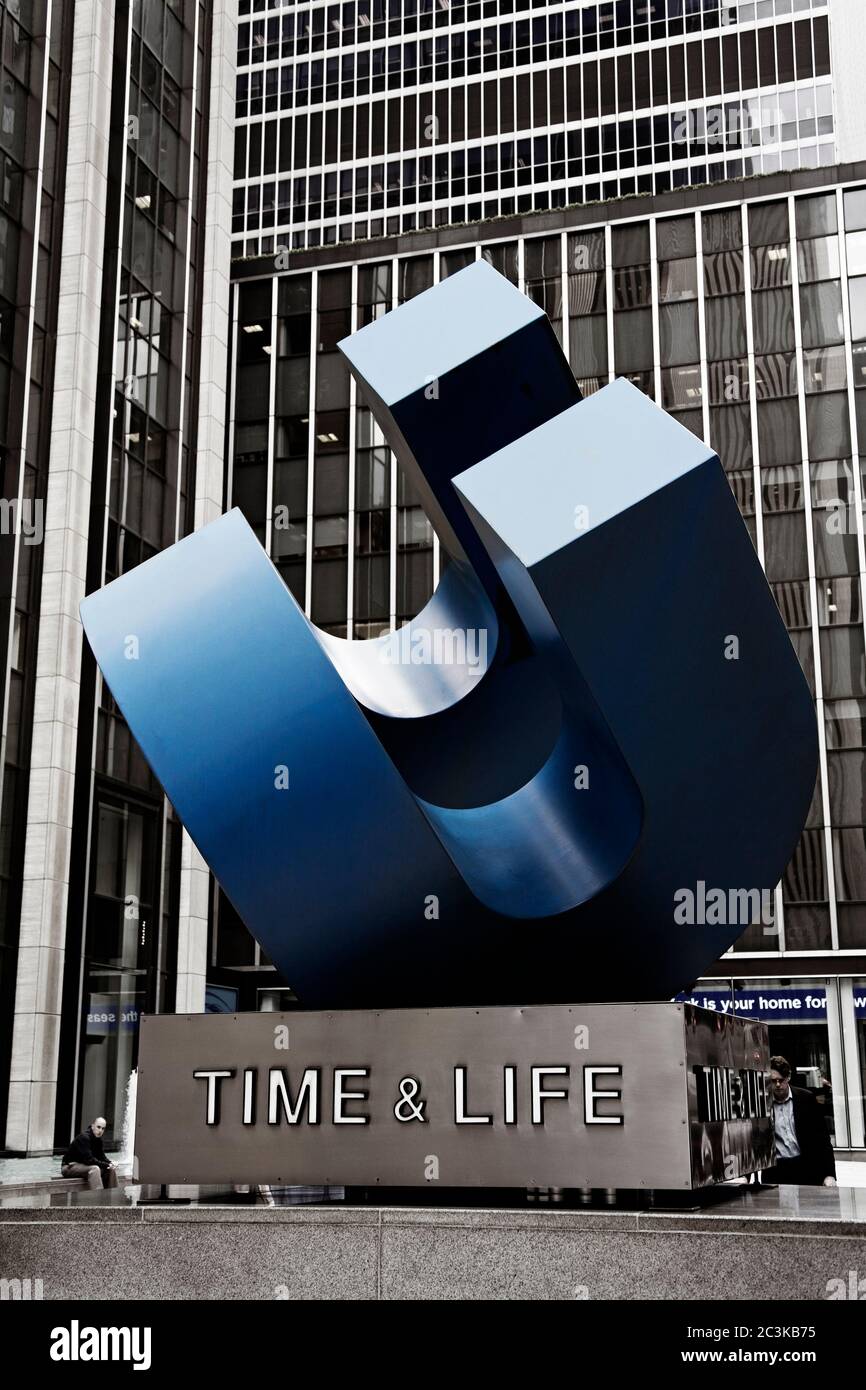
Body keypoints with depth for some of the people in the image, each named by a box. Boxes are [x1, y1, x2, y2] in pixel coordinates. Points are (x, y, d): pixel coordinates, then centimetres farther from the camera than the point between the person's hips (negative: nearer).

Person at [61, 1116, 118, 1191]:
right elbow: (88, 1159, -29)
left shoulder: (98, 1139, 4)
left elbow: (101, 1157, 6)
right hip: (69, 1167, -9)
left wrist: (110, 1164, -16)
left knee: (111, 1169, -5)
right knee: (94, 1169, -35)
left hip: (84, 1165, 9)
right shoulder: (84, 1137, -23)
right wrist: (106, 1165, -25)